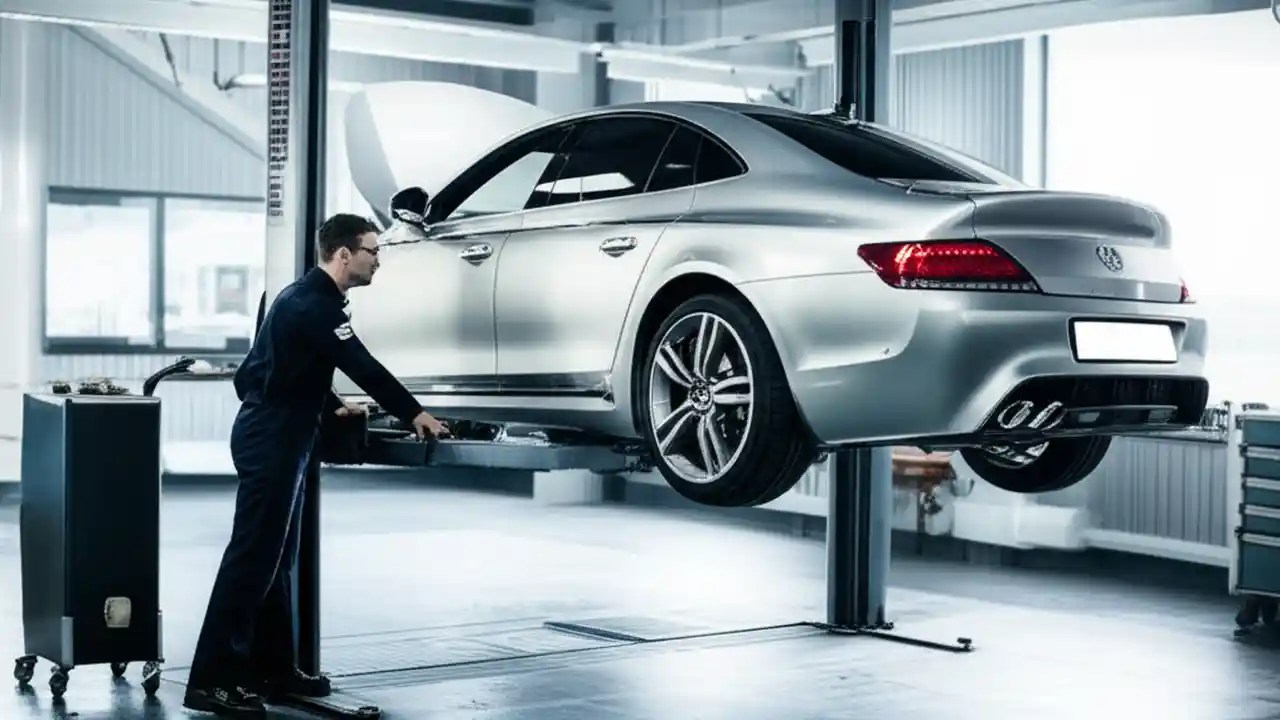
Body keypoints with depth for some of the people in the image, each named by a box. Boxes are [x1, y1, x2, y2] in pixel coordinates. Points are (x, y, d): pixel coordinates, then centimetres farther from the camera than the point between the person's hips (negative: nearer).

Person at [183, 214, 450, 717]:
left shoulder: (311, 296, 15)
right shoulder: (314, 304, -17)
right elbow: (363, 367, -18)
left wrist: (334, 406, 18)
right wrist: (414, 414, -11)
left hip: (277, 437, 11)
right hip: (270, 440, -11)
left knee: (277, 558, 13)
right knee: (251, 556, -10)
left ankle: (273, 667, 19)